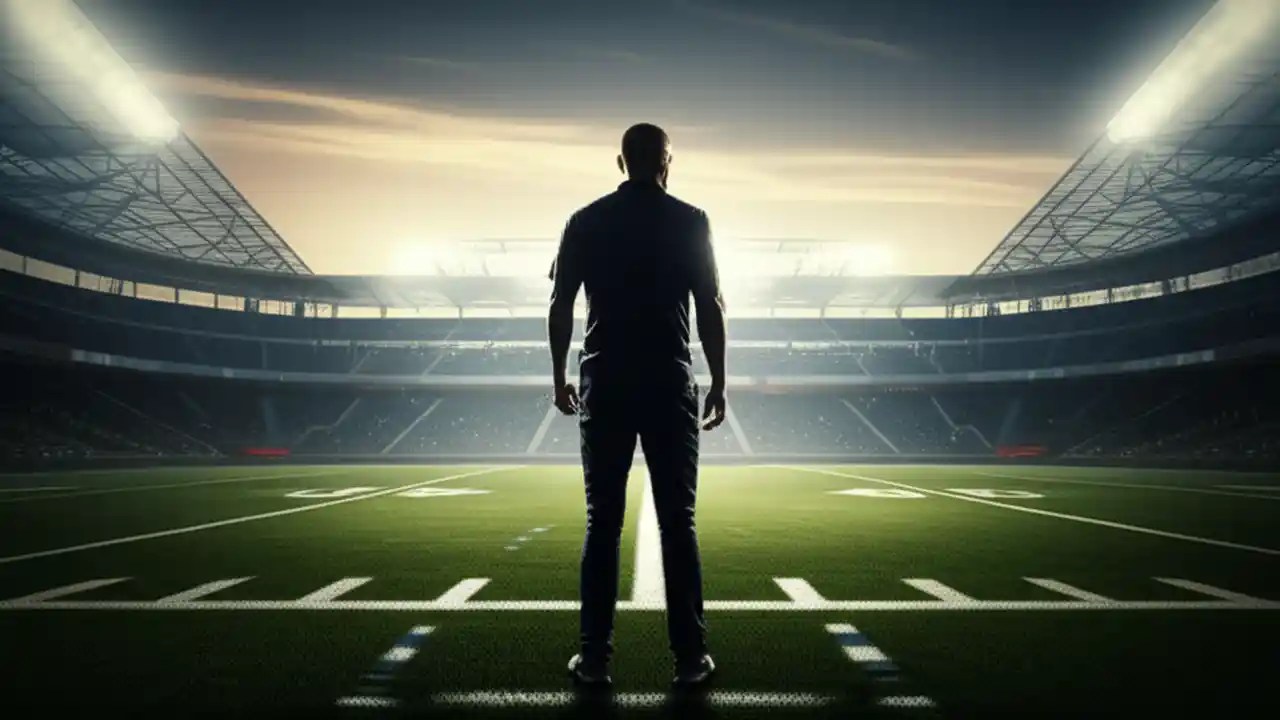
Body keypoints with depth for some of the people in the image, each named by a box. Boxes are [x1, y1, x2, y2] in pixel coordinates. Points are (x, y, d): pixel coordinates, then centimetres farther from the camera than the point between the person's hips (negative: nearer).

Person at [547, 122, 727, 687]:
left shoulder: (585, 222, 6)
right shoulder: (690, 222, 1)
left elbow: (560, 306, 5)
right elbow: (711, 309, -1)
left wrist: (560, 377, 13)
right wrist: (719, 384, 6)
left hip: (604, 384, 2)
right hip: (670, 385, -1)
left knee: (602, 522, 6)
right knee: (678, 523, 4)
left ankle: (594, 657, 9)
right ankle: (689, 657, 9)